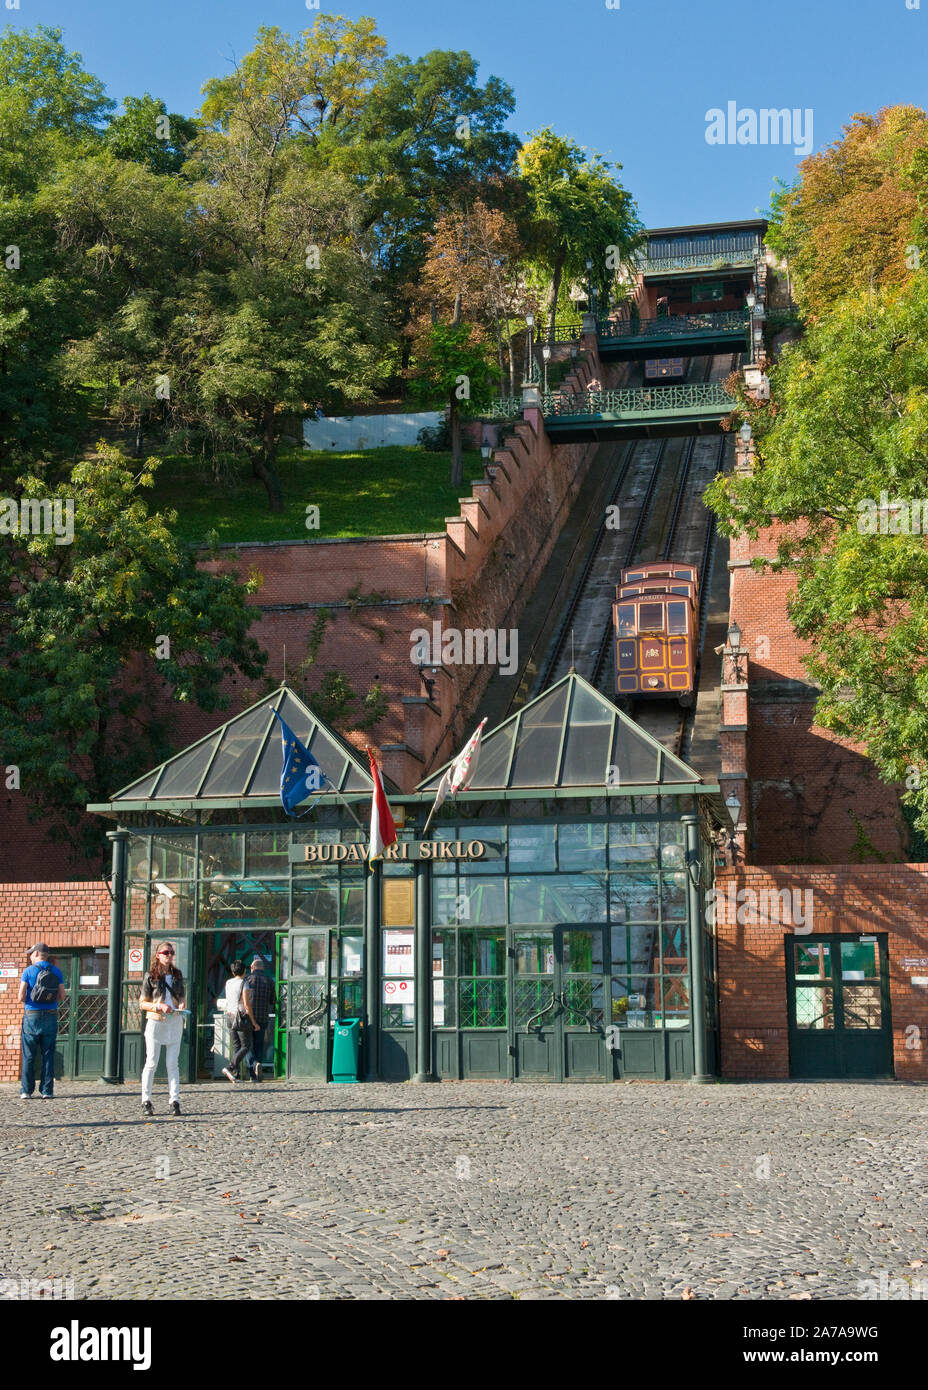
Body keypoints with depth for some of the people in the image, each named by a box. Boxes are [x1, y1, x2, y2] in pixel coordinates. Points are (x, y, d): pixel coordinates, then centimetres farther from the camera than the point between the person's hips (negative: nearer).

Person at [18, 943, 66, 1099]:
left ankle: (26, 1091, 3)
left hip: (31, 1016, -2)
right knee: (48, 1055, 7)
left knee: (28, 1056, 5)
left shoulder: (29, 971, -5)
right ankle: (47, 1091, 4)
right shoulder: (56, 972, 4)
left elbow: (21, 997, -9)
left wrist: (26, 1001, 12)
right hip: (51, 1016, 2)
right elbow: (62, 996, 3)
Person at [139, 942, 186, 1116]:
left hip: (175, 1022, 3)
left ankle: (175, 1101, 2)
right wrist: (159, 1006, -16)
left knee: (172, 1063, 2)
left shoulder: (177, 975, 11)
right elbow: (142, 1003, -1)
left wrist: (181, 1004, -3)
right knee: (151, 1063, 1)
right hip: (155, 1022, -3)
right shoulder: (151, 977, -1)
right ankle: (146, 1101, 8)